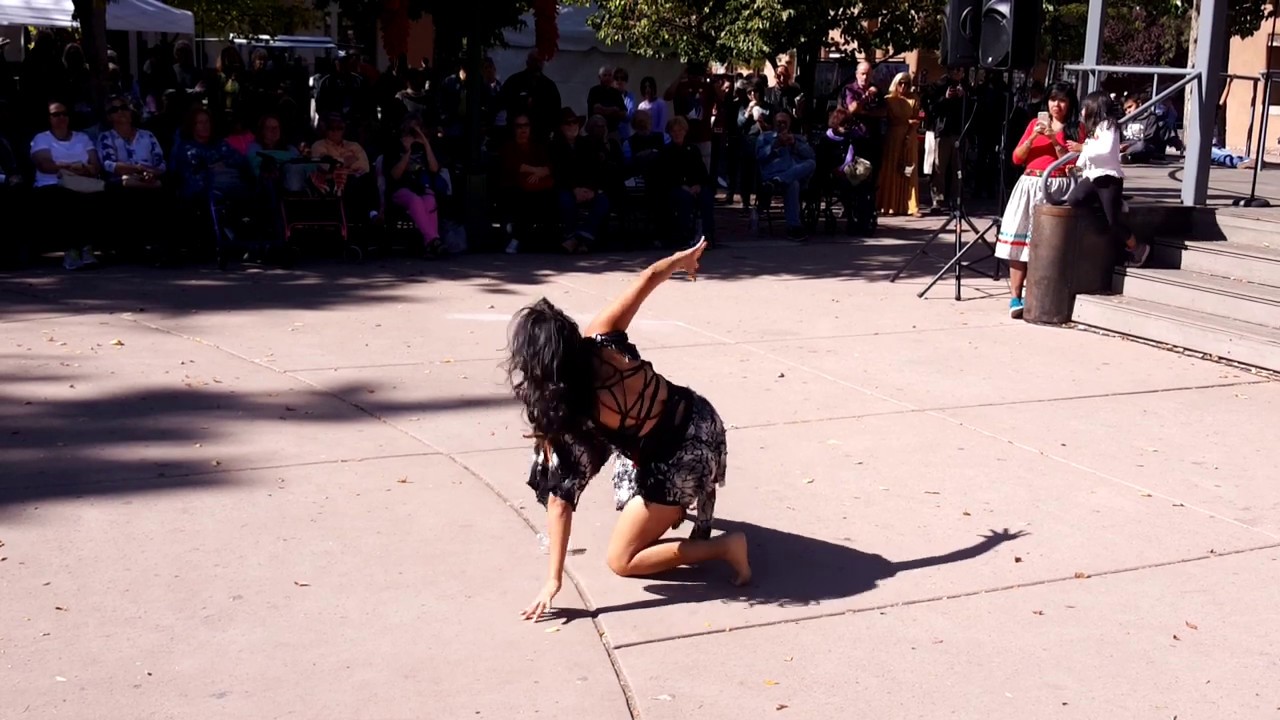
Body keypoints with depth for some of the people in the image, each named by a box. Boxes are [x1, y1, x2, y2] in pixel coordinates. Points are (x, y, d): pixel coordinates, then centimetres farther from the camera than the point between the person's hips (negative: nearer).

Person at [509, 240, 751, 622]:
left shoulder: (562, 415, -23)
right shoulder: (600, 340, -12)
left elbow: (560, 497, -20)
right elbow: (647, 278, -3)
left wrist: (552, 581, -15)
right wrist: (681, 259, 19)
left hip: (682, 459, -7)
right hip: (701, 421, 7)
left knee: (621, 561, 10)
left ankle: (723, 546, -1)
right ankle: (677, 504, 47)